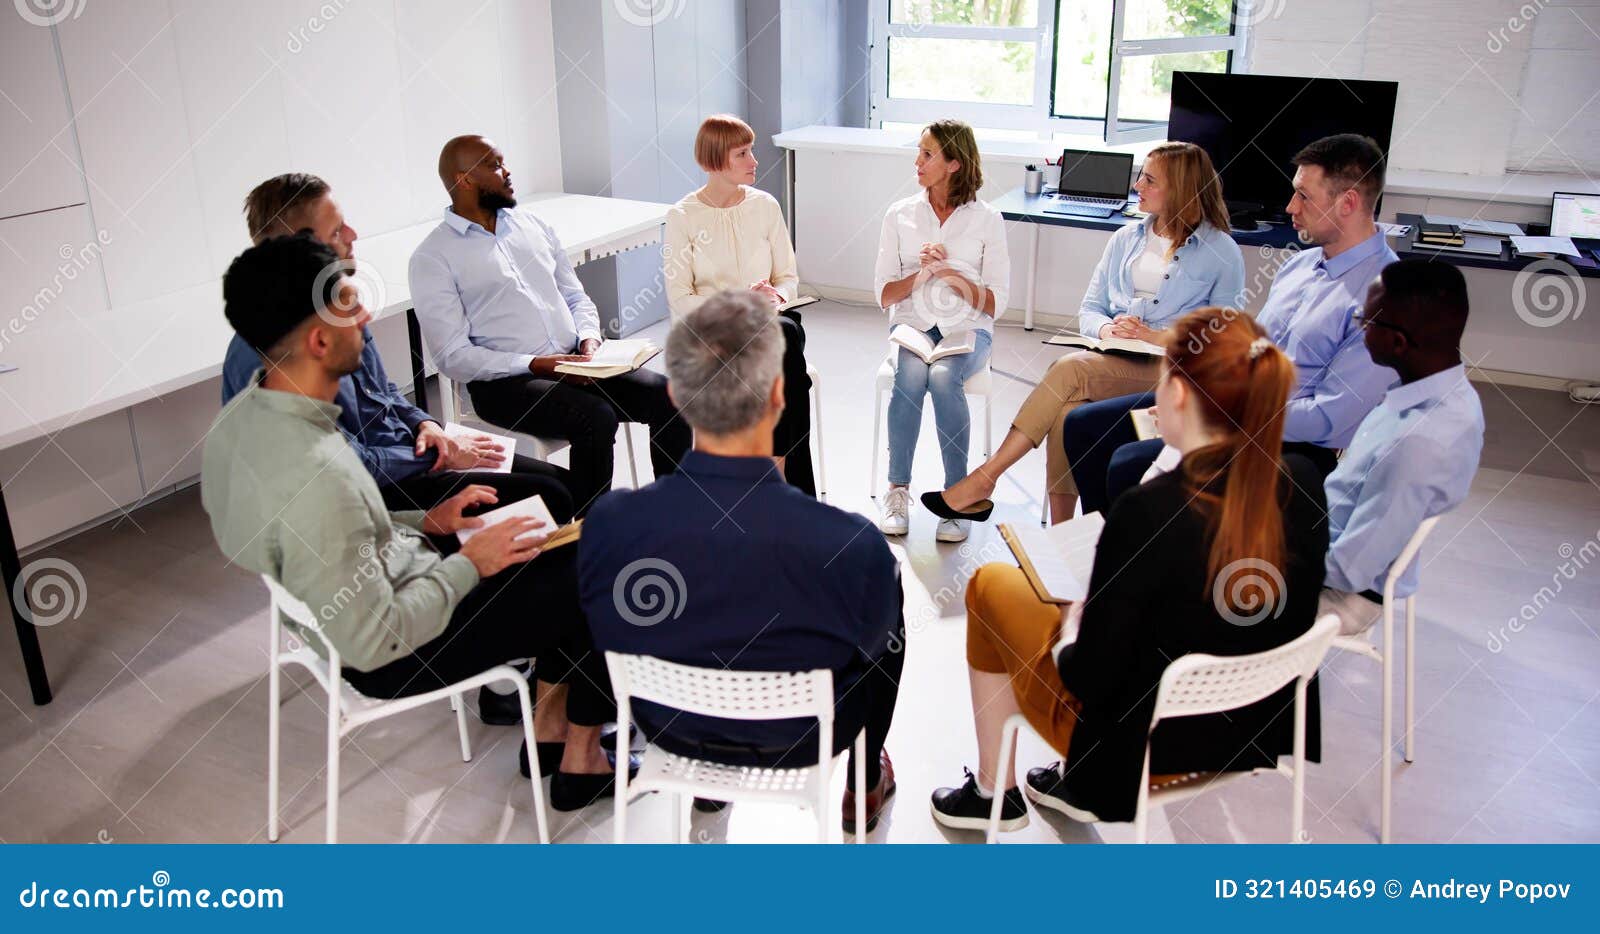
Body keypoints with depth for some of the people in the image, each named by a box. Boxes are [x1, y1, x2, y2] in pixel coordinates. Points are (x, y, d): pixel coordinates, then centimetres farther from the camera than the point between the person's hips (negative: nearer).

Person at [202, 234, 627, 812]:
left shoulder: (242, 416, -6)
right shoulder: (314, 478, -35)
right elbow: (372, 643, -28)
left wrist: (425, 522, 5)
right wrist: (469, 565, -17)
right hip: (393, 653, -9)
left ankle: (553, 719, 22)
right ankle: (582, 755, 22)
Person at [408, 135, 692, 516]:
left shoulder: (531, 223, 15)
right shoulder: (433, 257, -4)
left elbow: (576, 296, 20)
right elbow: (453, 356, -10)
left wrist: (589, 336, -3)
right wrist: (534, 365, -19)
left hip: (574, 362, 6)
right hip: (504, 382, -6)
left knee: (665, 395, -15)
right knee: (595, 417, -32)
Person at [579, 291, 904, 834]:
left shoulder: (608, 522, -29)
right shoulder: (850, 545, -36)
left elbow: (606, 634, -7)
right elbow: (872, 643, -14)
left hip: (668, 727, 3)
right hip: (800, 741, -2)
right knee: (891, 585, 22)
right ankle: (865, 784, 41)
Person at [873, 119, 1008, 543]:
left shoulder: (986, 219, 2)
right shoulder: (900, 214, 8)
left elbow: (995, 303, -1)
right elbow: (884, 295, 5)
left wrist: (952, 274, -15)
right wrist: (923, 273, -11)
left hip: (966, 327, -1)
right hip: (913, 322, 1)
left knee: (943, 378, -33)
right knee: (910, 375, -32)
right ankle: (898, 489, -20)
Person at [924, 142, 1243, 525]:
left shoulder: (1221, 251, 3)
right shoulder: (1125, 239, 18)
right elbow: (1088, 310, 18)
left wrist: (1158, 337, -14)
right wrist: (1107, 328, -6)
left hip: (1170, 368, -4)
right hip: (1110, 359, 4)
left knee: (1070, 369, -31)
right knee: (1067, 411, -31)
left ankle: (984, 479, -27)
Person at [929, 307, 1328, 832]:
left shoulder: (1148, 511, -31)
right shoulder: (1304, 485, -12)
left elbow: (1090, 679, -23)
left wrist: (1072, 625, -1)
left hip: (1147, 743, -6)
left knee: (992, 584, 14)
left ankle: (993, 792, 29)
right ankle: (1077, 782, 34)